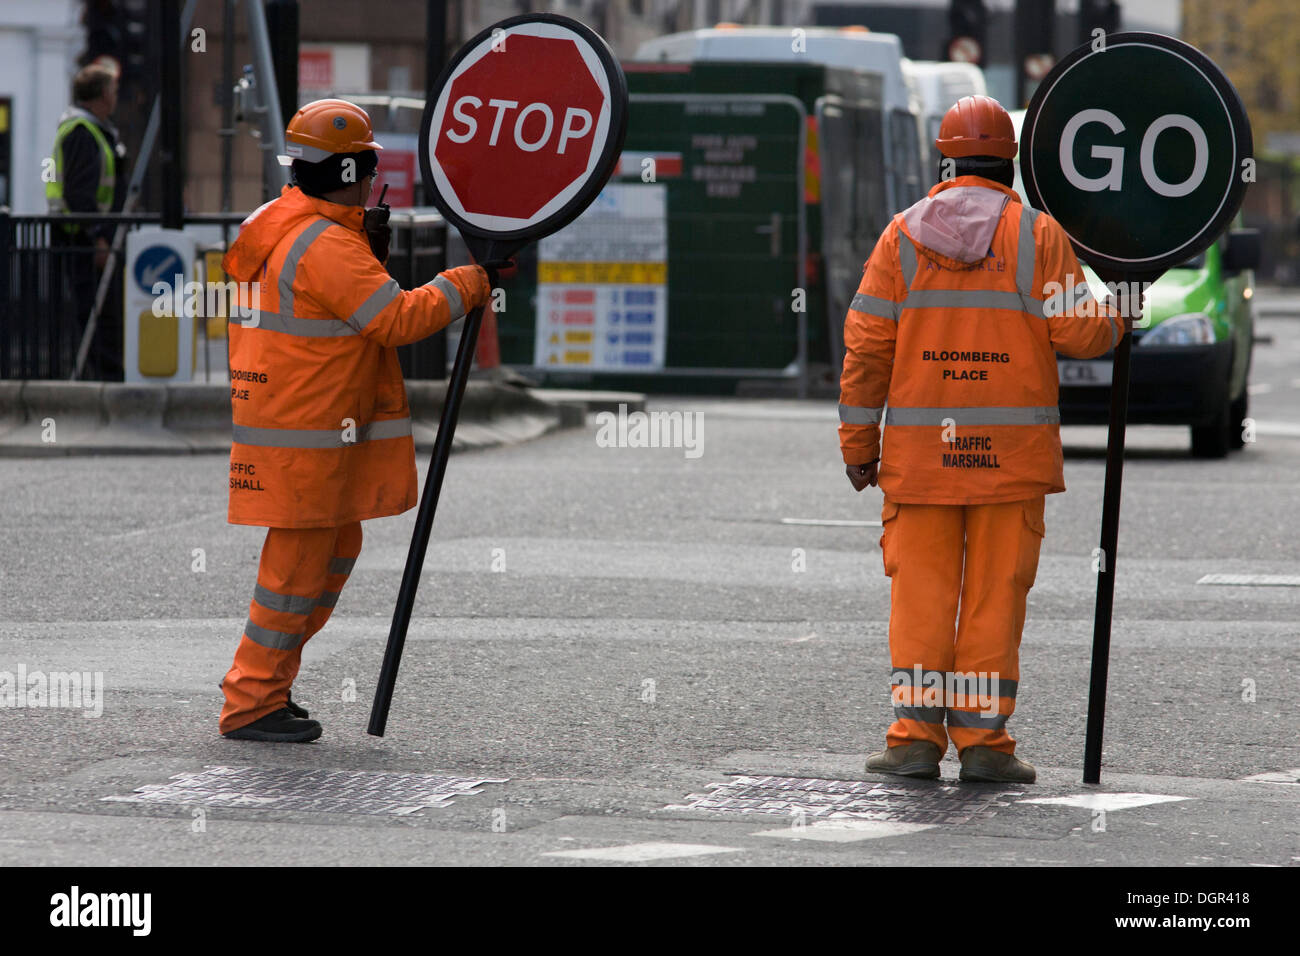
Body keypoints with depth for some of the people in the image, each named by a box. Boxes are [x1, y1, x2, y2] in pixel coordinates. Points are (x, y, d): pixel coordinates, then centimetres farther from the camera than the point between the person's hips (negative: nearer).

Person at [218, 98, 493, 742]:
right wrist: (473, 282, -11)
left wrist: (369, 247, 11)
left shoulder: (278, 225, 12)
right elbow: (400, 319, -21)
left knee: (338, 548, 18)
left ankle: (262, 684, 23)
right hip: (303, 436, -11)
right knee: (298, 567, -4)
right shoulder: (325, 246, -20)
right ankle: (251, 706, 1)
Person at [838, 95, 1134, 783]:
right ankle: (982, 739, 2)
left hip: (920, 448, 1)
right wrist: (1117, 319, 17)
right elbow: (1074, 332, -5)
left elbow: (867, 345, 2)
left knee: (921, 590, 4)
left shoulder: (903, 235, 4)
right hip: (1011, 451, -1)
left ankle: (916, 733, 0)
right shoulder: (1037, 235, 0)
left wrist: (858, 442, 7)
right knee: (995, 593, 3)